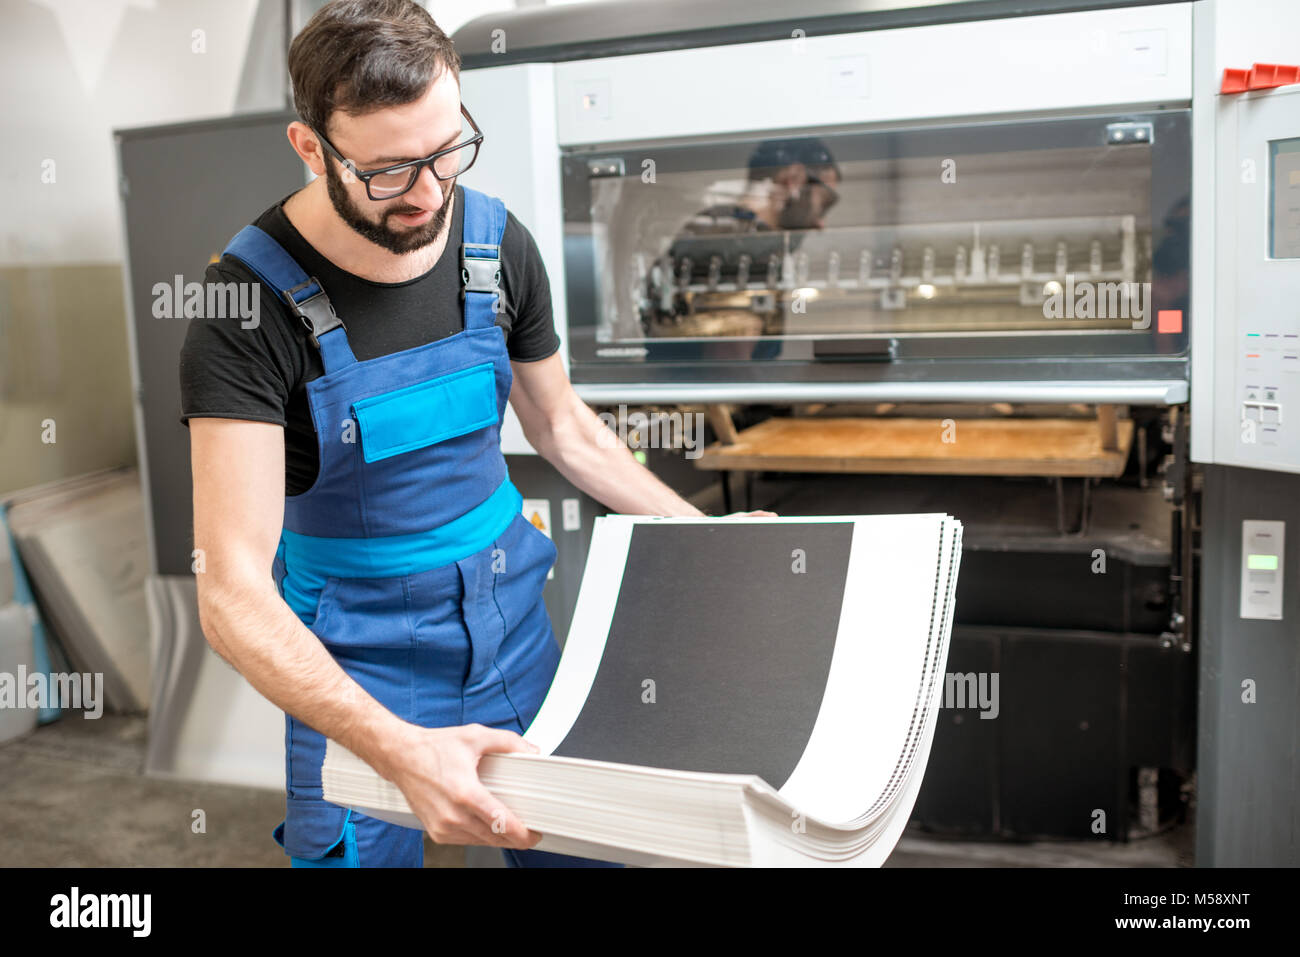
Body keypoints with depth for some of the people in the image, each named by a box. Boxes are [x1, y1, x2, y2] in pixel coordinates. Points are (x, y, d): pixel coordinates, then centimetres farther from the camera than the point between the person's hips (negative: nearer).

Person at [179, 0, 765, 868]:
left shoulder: (498, 244, -7)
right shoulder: (250, 305, -22)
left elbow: (564, 429, 10)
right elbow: (234, 595, -25)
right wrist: (398, 750, -38)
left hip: (513, 616, 4)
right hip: (353, 667, -4)